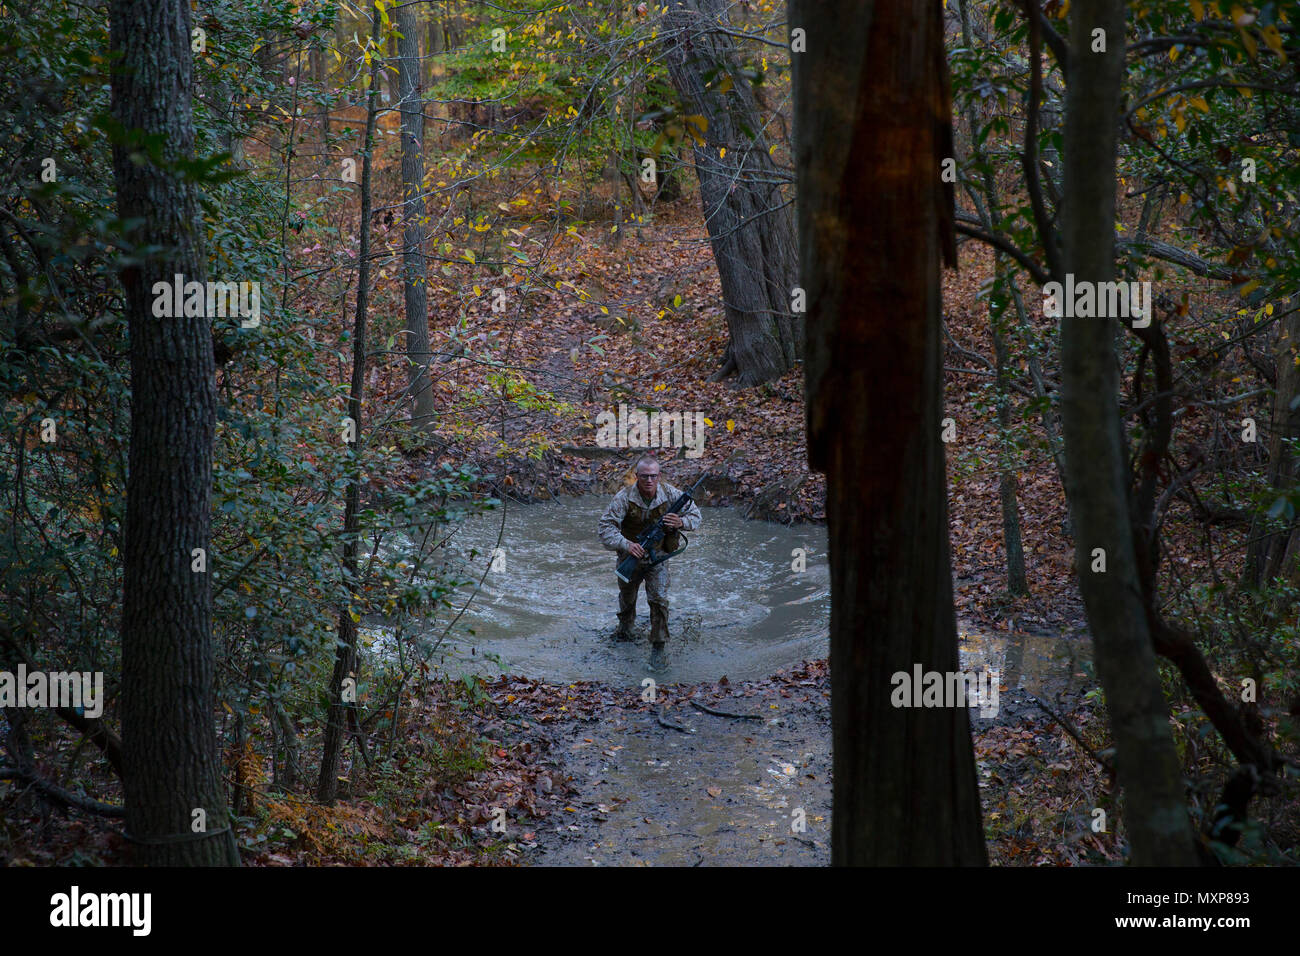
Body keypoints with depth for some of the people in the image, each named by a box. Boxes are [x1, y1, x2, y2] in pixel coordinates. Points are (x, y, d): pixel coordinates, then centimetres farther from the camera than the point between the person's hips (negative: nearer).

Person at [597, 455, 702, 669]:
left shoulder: (670, 494, -17)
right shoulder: (624, 497, -24)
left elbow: (695, 514, -6)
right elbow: (605, 527, -27)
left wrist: (681, 522, -30)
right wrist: (626, 544, -43)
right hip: (630, 555, 0)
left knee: (659, 599, -15)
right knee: (627, 596, 23)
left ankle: (658, 648, -2)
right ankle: (625, 624, 56)